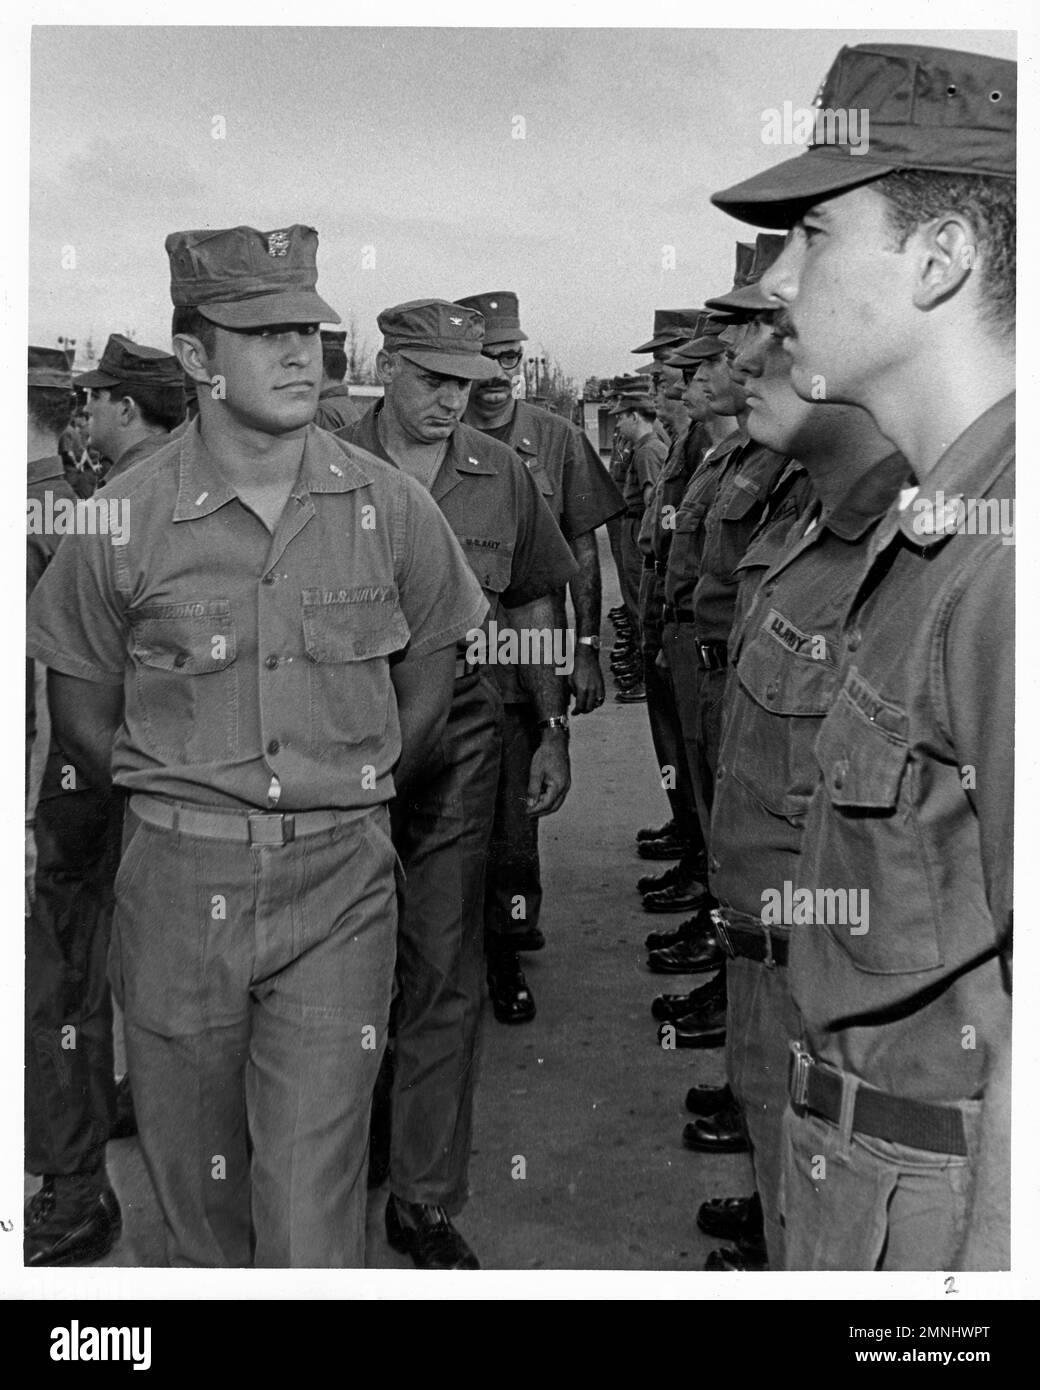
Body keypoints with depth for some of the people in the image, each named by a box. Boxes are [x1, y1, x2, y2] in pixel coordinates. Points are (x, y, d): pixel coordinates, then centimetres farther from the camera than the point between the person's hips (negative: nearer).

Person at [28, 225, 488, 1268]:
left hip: (340, 881, 0)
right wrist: (179, 809, 5)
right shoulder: (125, 518, -5)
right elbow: (80, 713, 6)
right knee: (196, 1186, 15)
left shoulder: (386, 506, -1)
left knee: (311, 1209, -1)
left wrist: (347, 800, 9)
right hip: (178, 884, 1)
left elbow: (428, 679, 12)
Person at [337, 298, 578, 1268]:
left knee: (444, 971, 5)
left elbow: (533, 608, 12)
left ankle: (425, 1201, 18)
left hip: (459, 744, 2)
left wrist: (554, 729, 8)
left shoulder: (501, 476, 4)